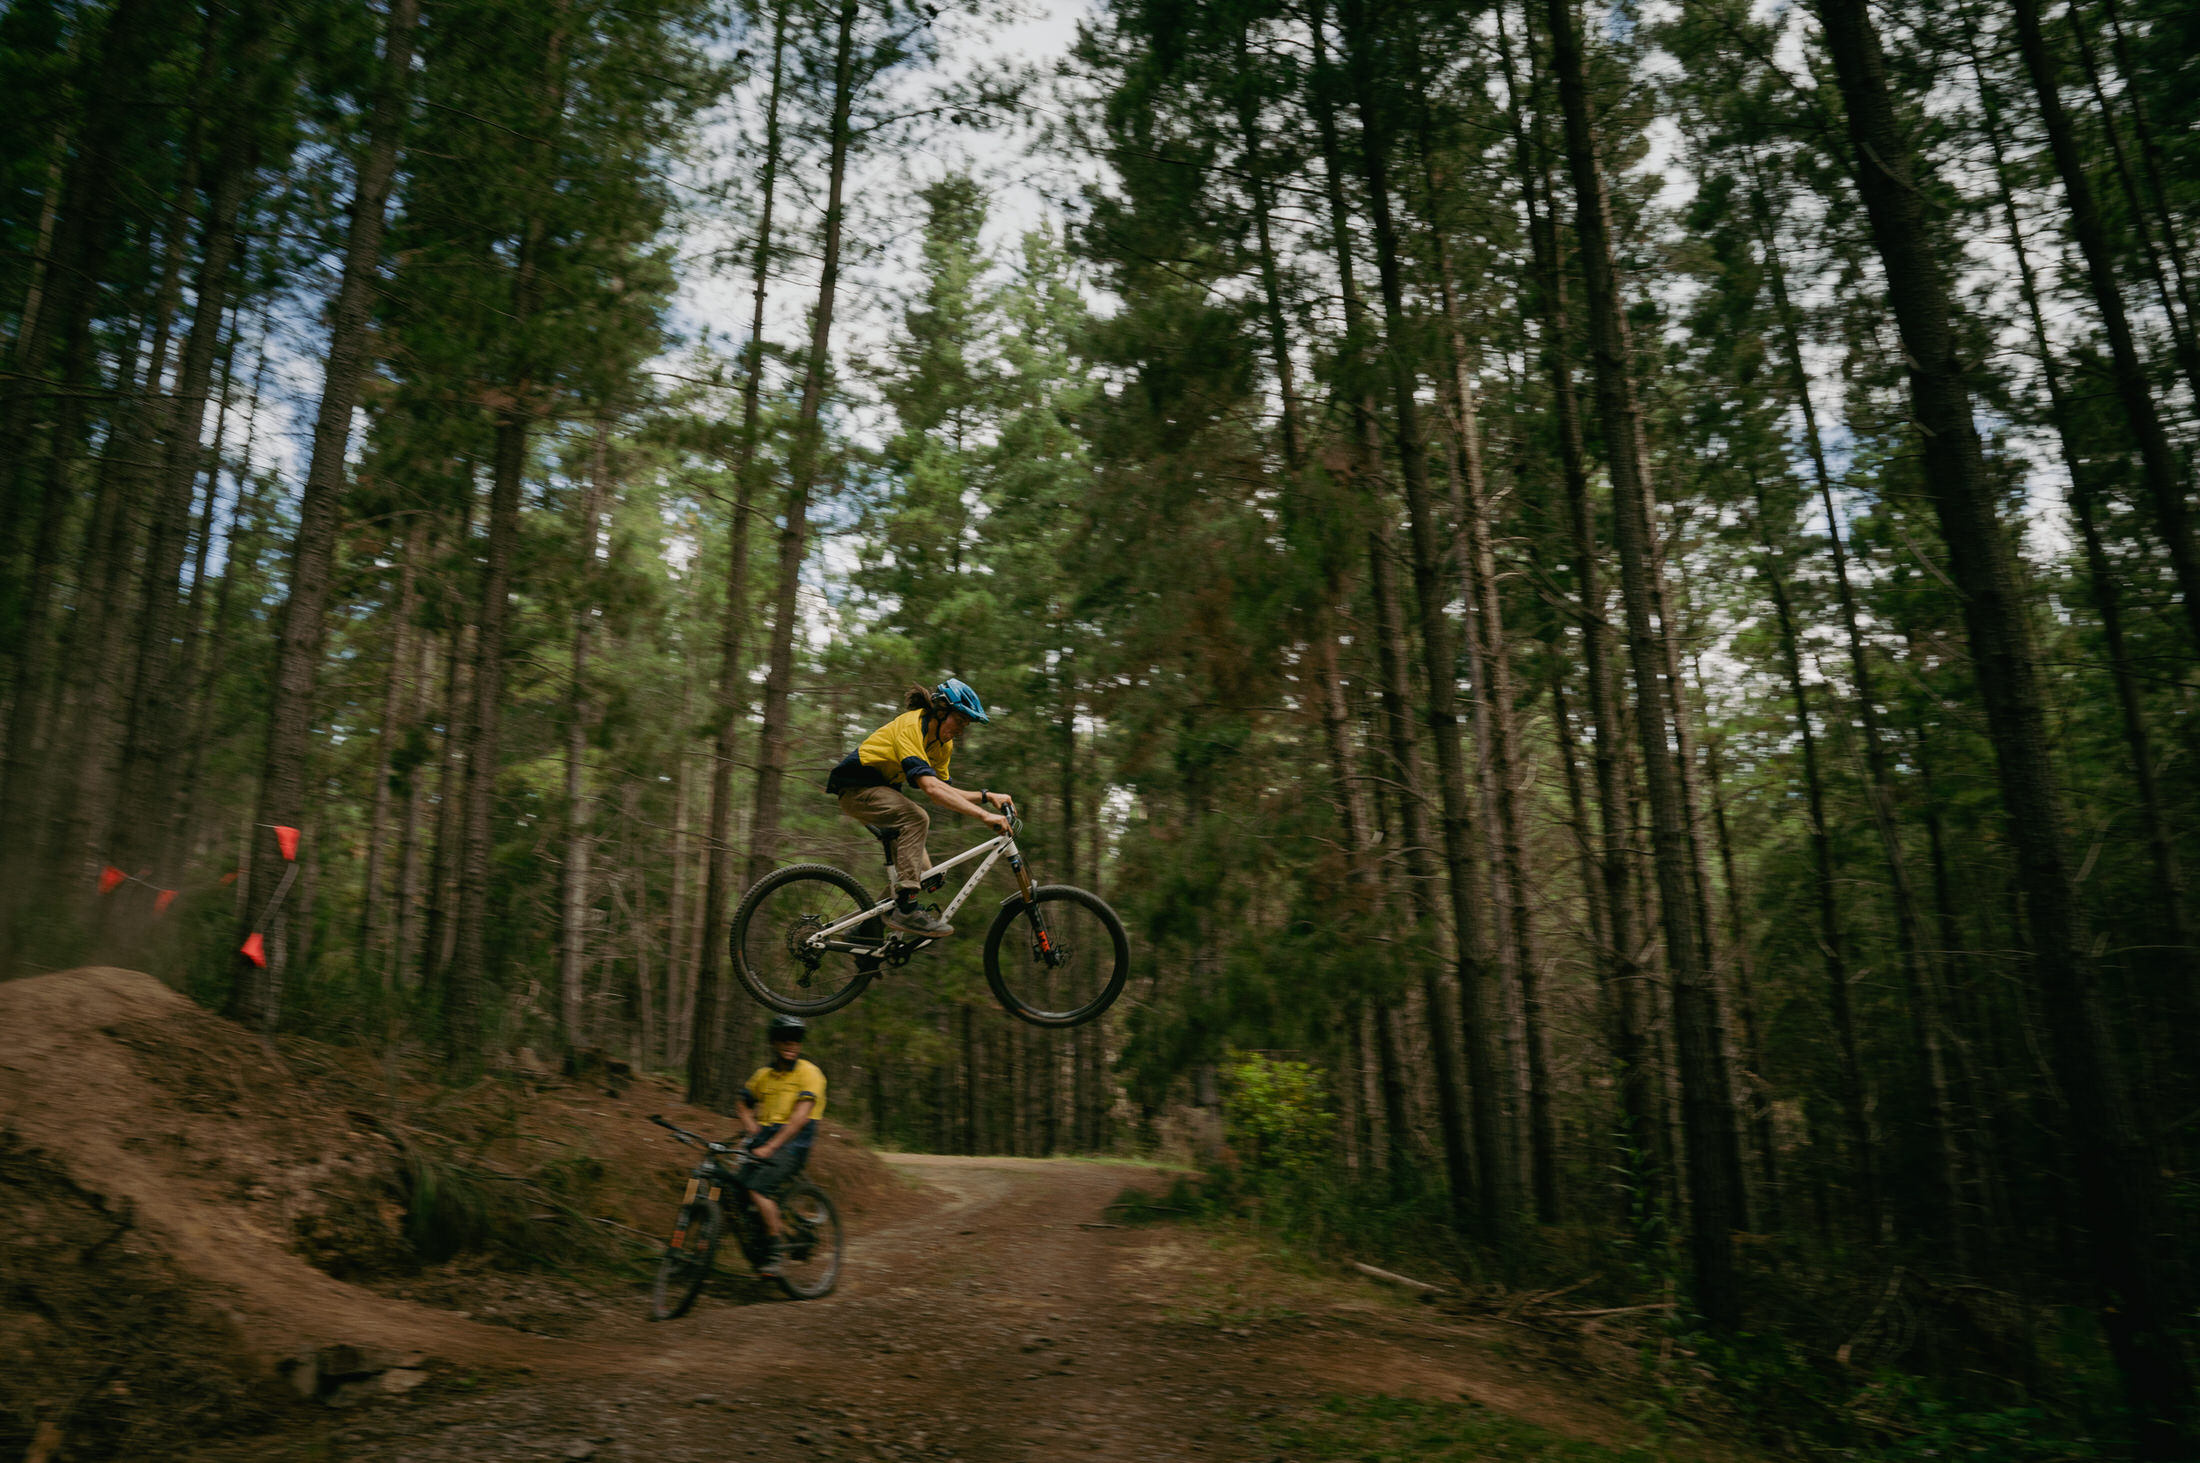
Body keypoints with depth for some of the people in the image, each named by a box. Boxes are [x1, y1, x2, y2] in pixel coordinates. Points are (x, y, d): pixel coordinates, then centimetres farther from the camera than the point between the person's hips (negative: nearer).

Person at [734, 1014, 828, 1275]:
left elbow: (801, 1117, -17)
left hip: (792, 1144, -6)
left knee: (759, 1188, -25)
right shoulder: (764, 1075, 13)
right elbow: (742, 1105, 26)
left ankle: (779, 1247, -12)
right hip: (763, 1143, 6)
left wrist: (770, 1146, -26)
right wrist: (751, 1127, 5)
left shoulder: (808, 1072, -6)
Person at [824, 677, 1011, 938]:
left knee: (922, 873, 0)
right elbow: (930, 787, -40)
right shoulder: (910, 726, -28)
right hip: (857, 789, -9)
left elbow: (944, 790, 3)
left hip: (882, 790, 9)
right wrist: (983, 815, -45)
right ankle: (905, 911, -33)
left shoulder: (943, 743, 0)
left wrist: (986, 797, -12)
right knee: (917, 818, -33)